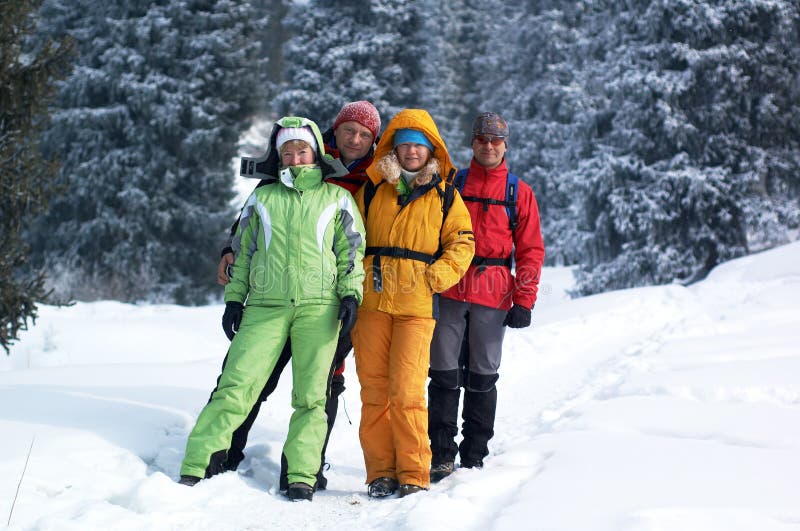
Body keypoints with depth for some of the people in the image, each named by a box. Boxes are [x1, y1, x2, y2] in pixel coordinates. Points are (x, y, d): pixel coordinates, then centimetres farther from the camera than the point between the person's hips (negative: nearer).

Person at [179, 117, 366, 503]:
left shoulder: (337, 198, 12)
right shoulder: (262, 197, 16)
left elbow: (352, 250, 10)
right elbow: (243, 251, 18)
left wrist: (351, 294, -2)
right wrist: (234, 298, 11)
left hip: (319, 307, 0)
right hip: (266, 306, 1)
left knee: (311, 395, -3)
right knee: (236, 385, -9)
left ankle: (302, 476, 2)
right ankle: (198, 465, -8)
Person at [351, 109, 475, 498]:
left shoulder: (445, 195, 9)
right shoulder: (371, 190, 13)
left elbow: (462, 243, 9)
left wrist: (436, 277, -5)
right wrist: (363, 275, 3)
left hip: (417, 306, -2)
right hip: (372, 302, 2)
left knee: (406, 389, -11)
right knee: (373, 389, 1)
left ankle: (413, 474, -3)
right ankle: (380, 472, 8)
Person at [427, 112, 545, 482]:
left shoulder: (519, 192, 9)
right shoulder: (451, 184, 10)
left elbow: (530, 250, 7)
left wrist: (524, 301, -2)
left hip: (493, 297, 0)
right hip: (448, 292, 0)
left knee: (482, 377, 5)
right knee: (444, 374, -2)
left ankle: (474, 457, 13)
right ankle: (442, 454, 3)